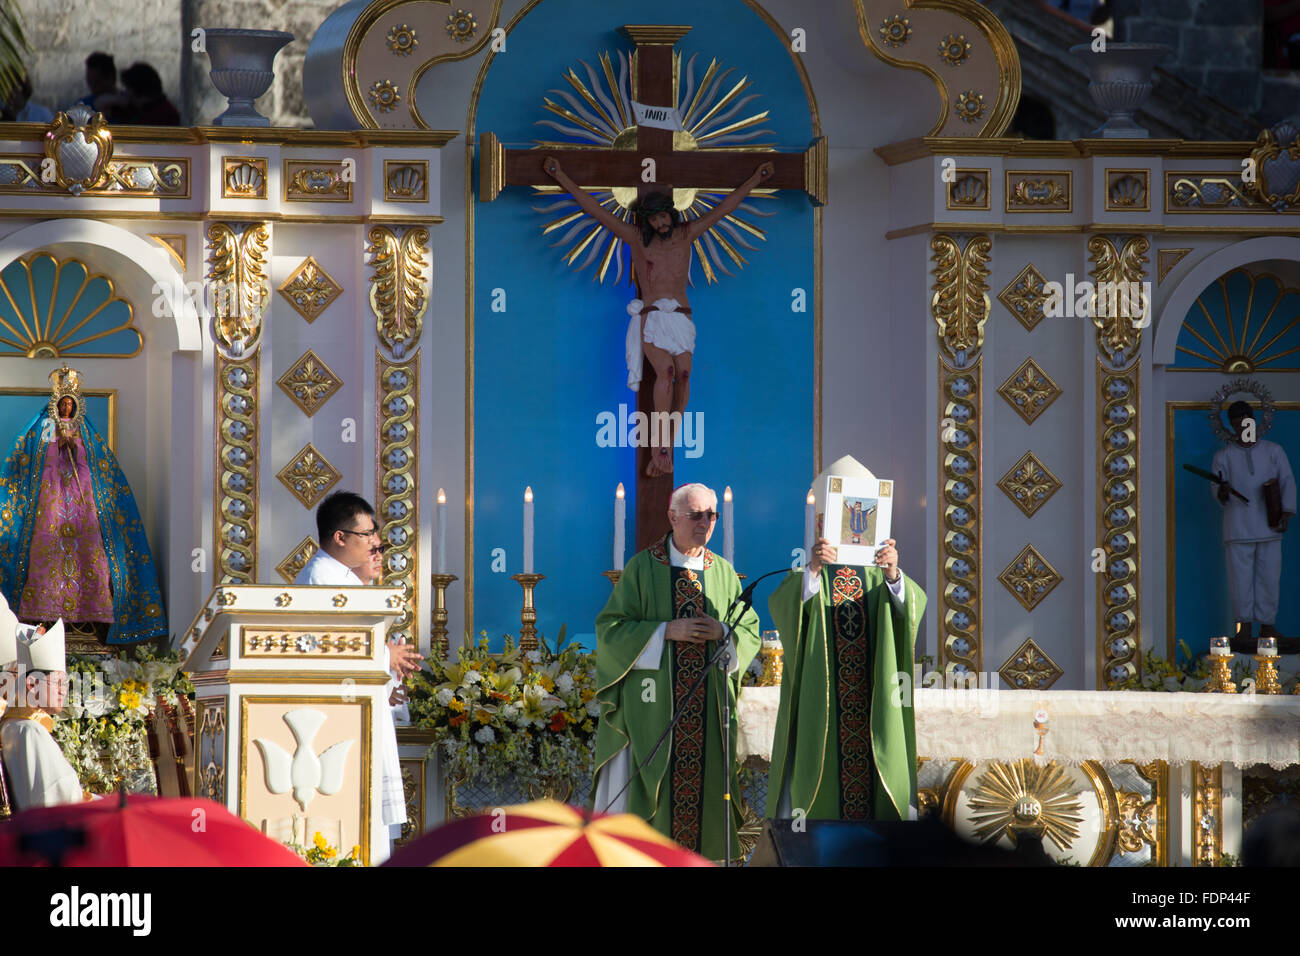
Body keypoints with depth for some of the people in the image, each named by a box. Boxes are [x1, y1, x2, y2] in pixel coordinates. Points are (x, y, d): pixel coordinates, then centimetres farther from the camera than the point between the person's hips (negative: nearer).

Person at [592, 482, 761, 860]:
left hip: (708, 699, 3)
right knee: (649, 782, -5)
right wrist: (668, 631, -15)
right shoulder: (643, 567, 0)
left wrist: (723, 632, -11)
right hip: (654, 701, -3)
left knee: (704, 783, 1)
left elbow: (750, 632, 11)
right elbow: (610, 628, -5)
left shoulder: (723, 572, 10)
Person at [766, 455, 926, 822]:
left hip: (874, 705, 2)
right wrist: (813, 570, -33)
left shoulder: (878, 571, 14)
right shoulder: (806, 572, 8)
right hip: (820, 705, -2)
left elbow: (913, 606, -6)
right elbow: (783, 608, -14)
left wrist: (893, 575, -28)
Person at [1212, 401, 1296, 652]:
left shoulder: (1273, 451, 13)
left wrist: (1286, 512, -5)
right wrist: (1221, 493, -23)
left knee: (1269, 575, 0)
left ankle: (1267, 626, 6)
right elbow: (1216, 485, 2)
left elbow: (1287, 481, 9)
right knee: (1241, 576, -6)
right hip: (1238, 526, -1)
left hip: (1269, 527, 1)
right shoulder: (1224, 455, 11)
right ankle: (1244, 629, -4)